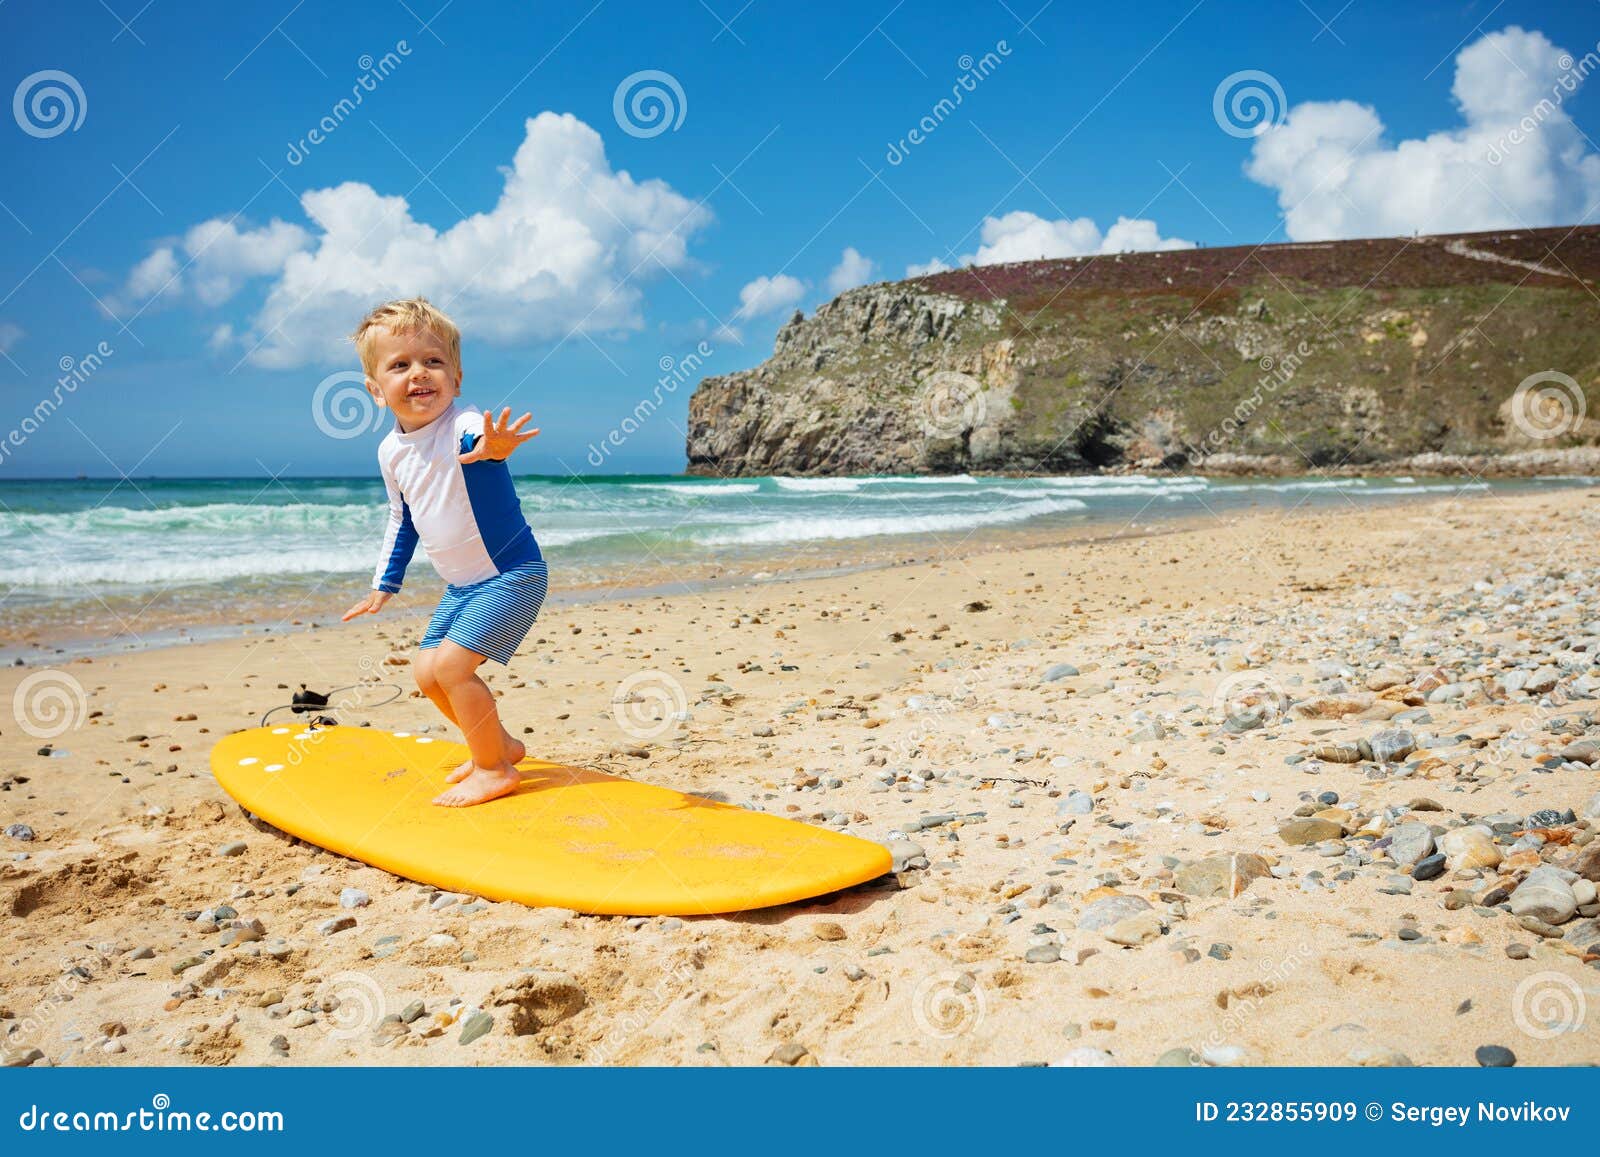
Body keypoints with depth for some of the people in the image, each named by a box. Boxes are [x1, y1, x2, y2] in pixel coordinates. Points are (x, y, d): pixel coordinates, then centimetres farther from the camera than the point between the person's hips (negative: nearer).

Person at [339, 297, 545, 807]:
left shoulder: (467, 426, -22)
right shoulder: (392, 451, 1)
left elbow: (475, 439, -48)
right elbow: (402, 520, 17)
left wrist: (493, 448, -72)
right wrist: (385, 583, 22)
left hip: (512, 574, -8)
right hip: (462, 584, 8)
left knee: (451, 663, -17)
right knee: (426, 672, 11)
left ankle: (493, 770, 0)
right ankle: (499, 744, 30)